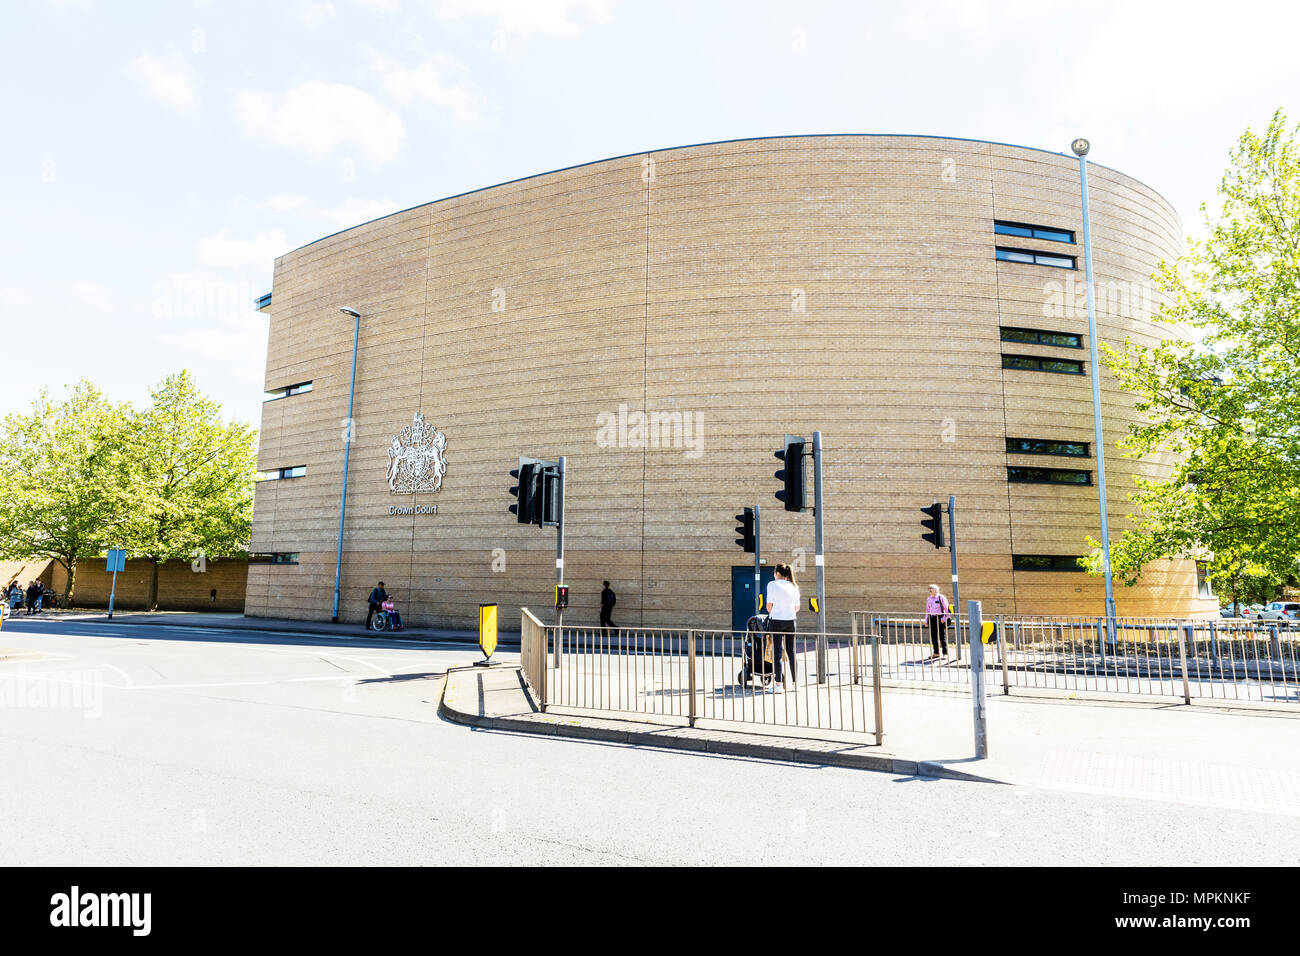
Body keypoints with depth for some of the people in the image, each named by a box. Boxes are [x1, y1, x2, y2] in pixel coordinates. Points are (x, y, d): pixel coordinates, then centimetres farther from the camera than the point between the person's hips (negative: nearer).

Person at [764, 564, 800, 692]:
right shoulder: (794, 586, 10)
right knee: (791, 651, 12)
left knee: (777, 652, -1)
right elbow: (797, 608, 11)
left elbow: (769, 606, -6)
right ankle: (796, 682, 16)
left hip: (776, 620, -4)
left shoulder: (772, 584, -4)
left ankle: (779, 684, -1)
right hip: (791, 621, 4)